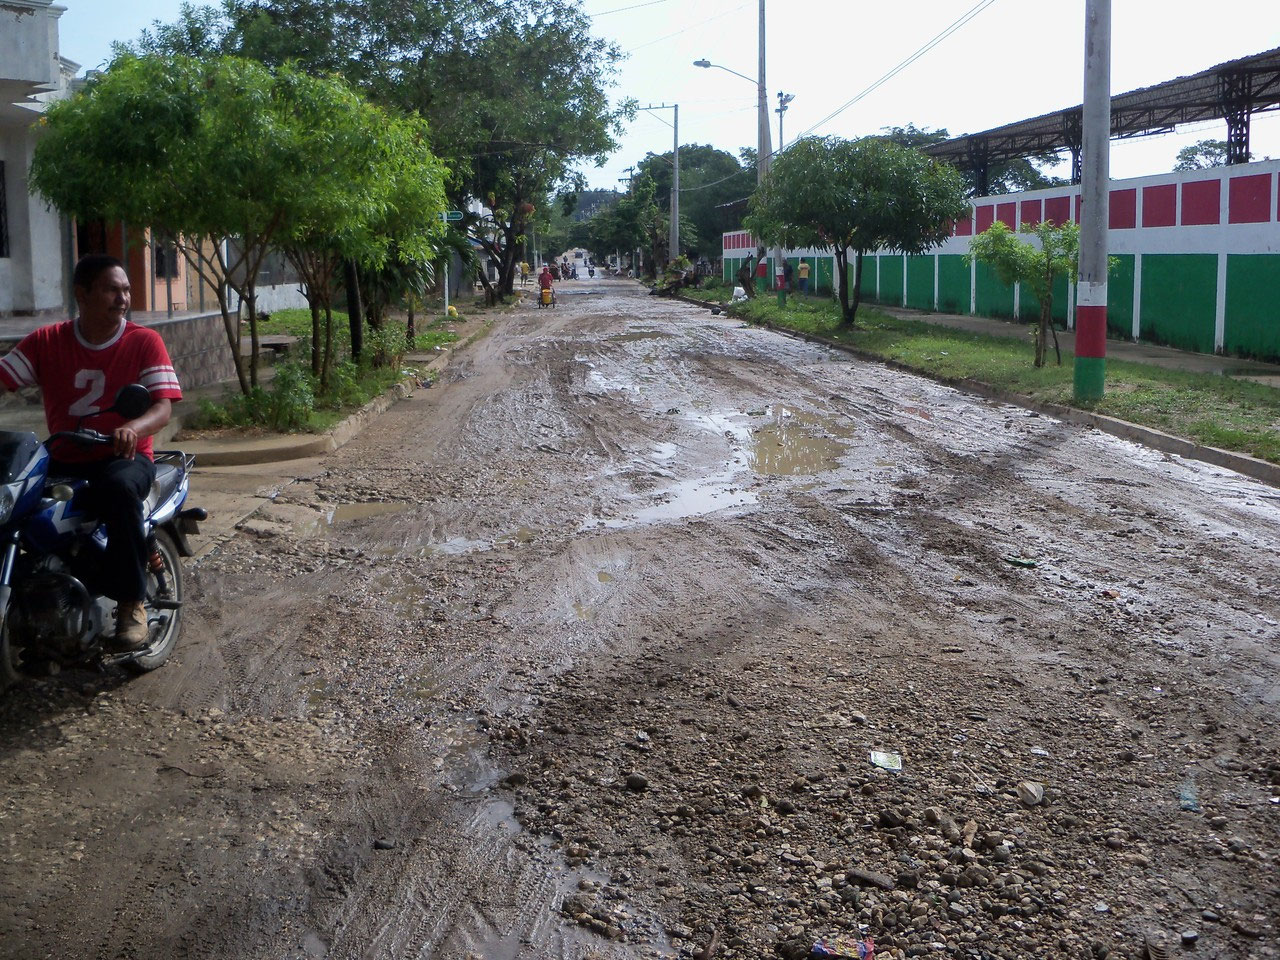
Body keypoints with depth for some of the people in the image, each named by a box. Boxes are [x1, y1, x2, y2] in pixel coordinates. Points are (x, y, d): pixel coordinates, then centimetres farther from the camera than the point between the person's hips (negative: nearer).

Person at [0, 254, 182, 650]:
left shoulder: (145, 342, 1)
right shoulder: (46, 342, 7)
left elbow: (163, 406, -9)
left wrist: (134, 428, -31)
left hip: (123, 455, -3)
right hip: (63, 461, 3)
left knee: (121, 488, -38)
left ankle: (131, 602, -26)